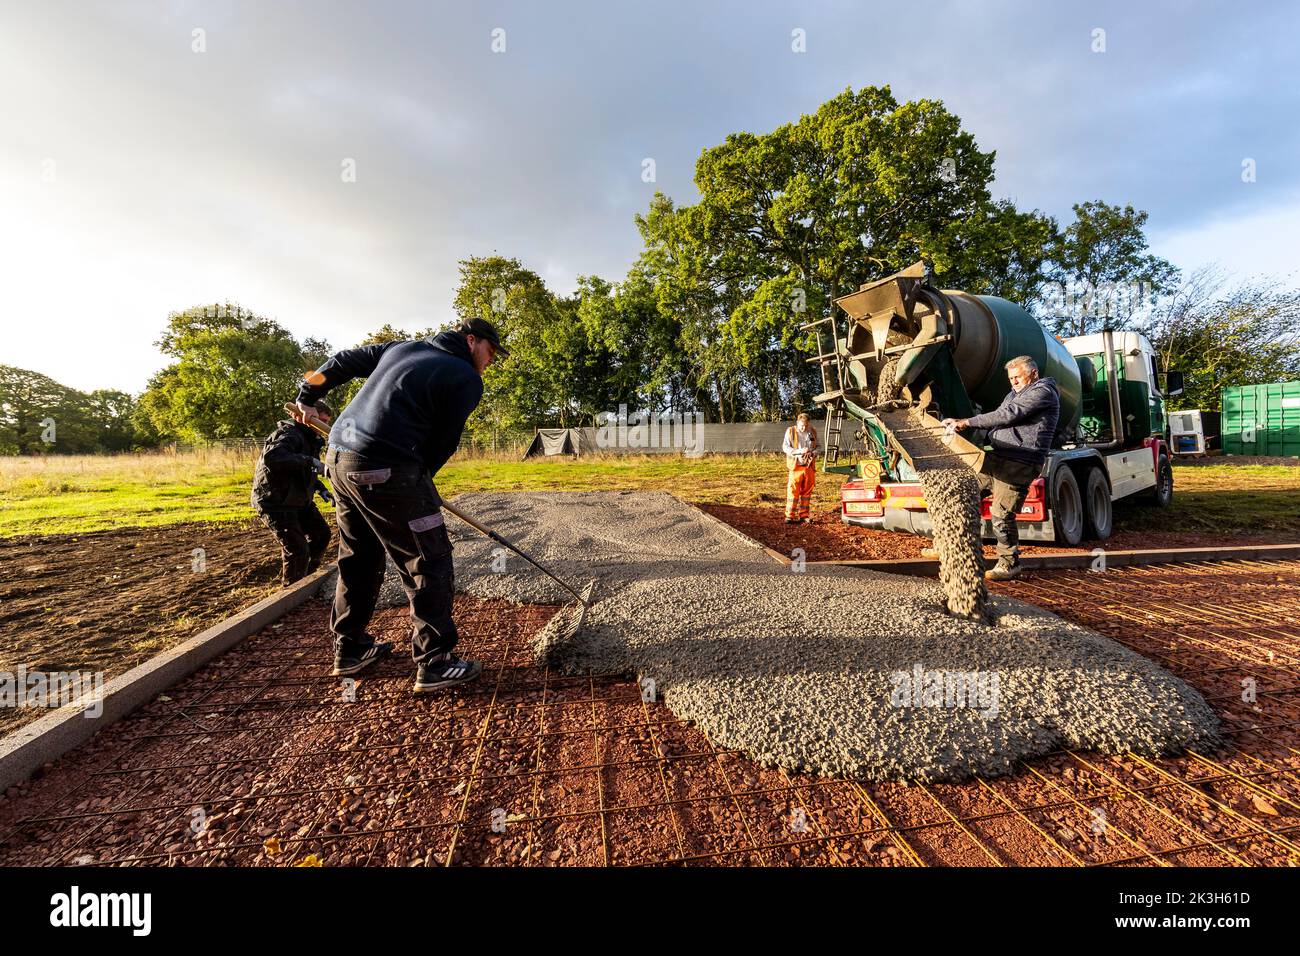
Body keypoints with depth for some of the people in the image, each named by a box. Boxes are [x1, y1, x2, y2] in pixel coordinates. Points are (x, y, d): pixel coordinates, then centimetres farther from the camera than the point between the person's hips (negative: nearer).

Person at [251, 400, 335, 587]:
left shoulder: (310, 438, 11)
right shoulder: (290, 434, -21)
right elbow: (271, 457, -44)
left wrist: (321, 489, 9)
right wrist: (309, 461, -44)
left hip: (297, 499, 10)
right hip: (274, 502, -10)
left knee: (321, 533, 12)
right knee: (296, 548, -13)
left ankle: (306, 577, 30)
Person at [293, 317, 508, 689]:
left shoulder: (402, 348, 18)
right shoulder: (467, 379, -4)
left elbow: (343, 361, 23)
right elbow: (443, 442, -4)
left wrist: (307, 397, 35)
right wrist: (418, 479, 9)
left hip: (338, 457, 9)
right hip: (384, 470, -9)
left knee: (358, 559, 21)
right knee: (429, 563, 0)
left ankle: (349, 649, 33)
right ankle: (433, 664, 6)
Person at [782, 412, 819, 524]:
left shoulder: (813, 431, 9)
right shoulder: (791, 431, -2)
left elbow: (817, 447, 16)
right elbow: (785, 447, -6)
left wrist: (813, 453, -7)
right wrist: (799, 451, -19)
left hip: (809, 466, 4)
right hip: (796, 466, -4)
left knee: (807, 492, 8)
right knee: (793, 491, -6)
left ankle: (804, 515, 17)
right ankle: (790, 516, -1)